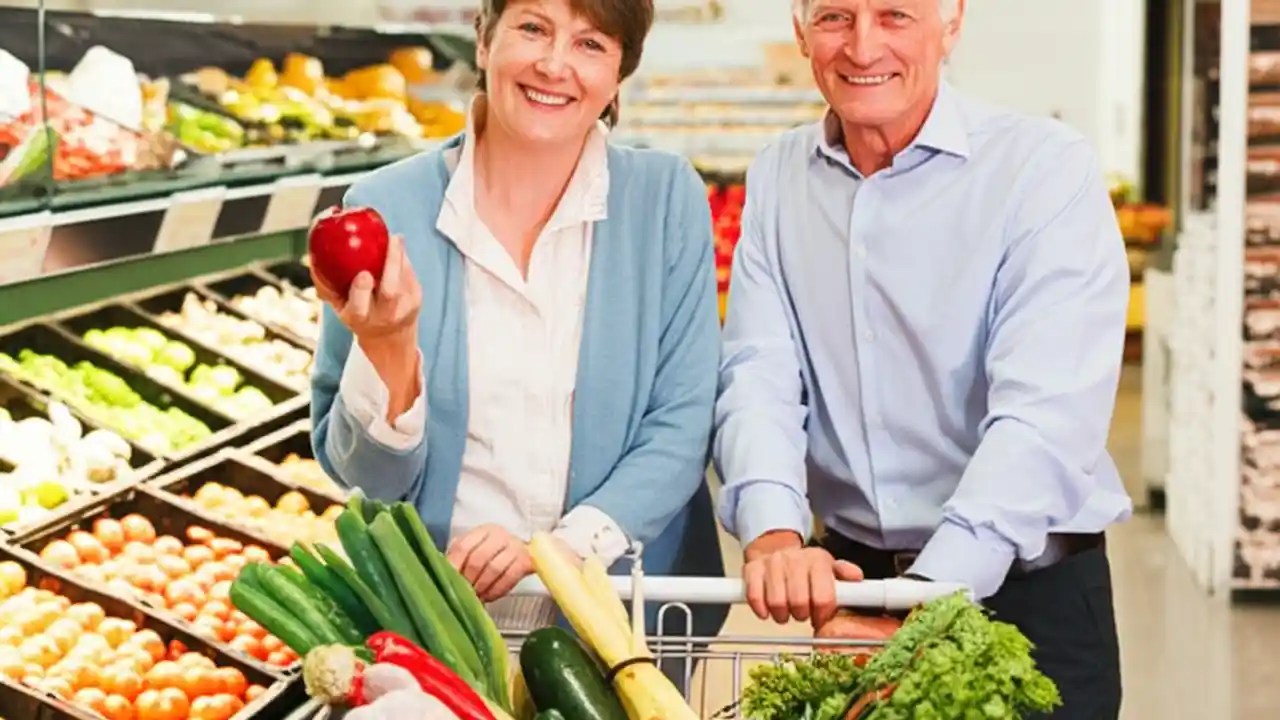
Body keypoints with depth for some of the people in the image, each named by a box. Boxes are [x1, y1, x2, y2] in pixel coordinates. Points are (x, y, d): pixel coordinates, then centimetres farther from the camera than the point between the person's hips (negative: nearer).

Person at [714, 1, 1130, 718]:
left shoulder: (1048, 168, -12)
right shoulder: (777, 178, 3)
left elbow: (1046, 415, -22)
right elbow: (759, 375, -7)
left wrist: (925, 603, -32)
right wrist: (775, 533, -26)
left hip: (1028, 589, -4)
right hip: (848, 581, 4)